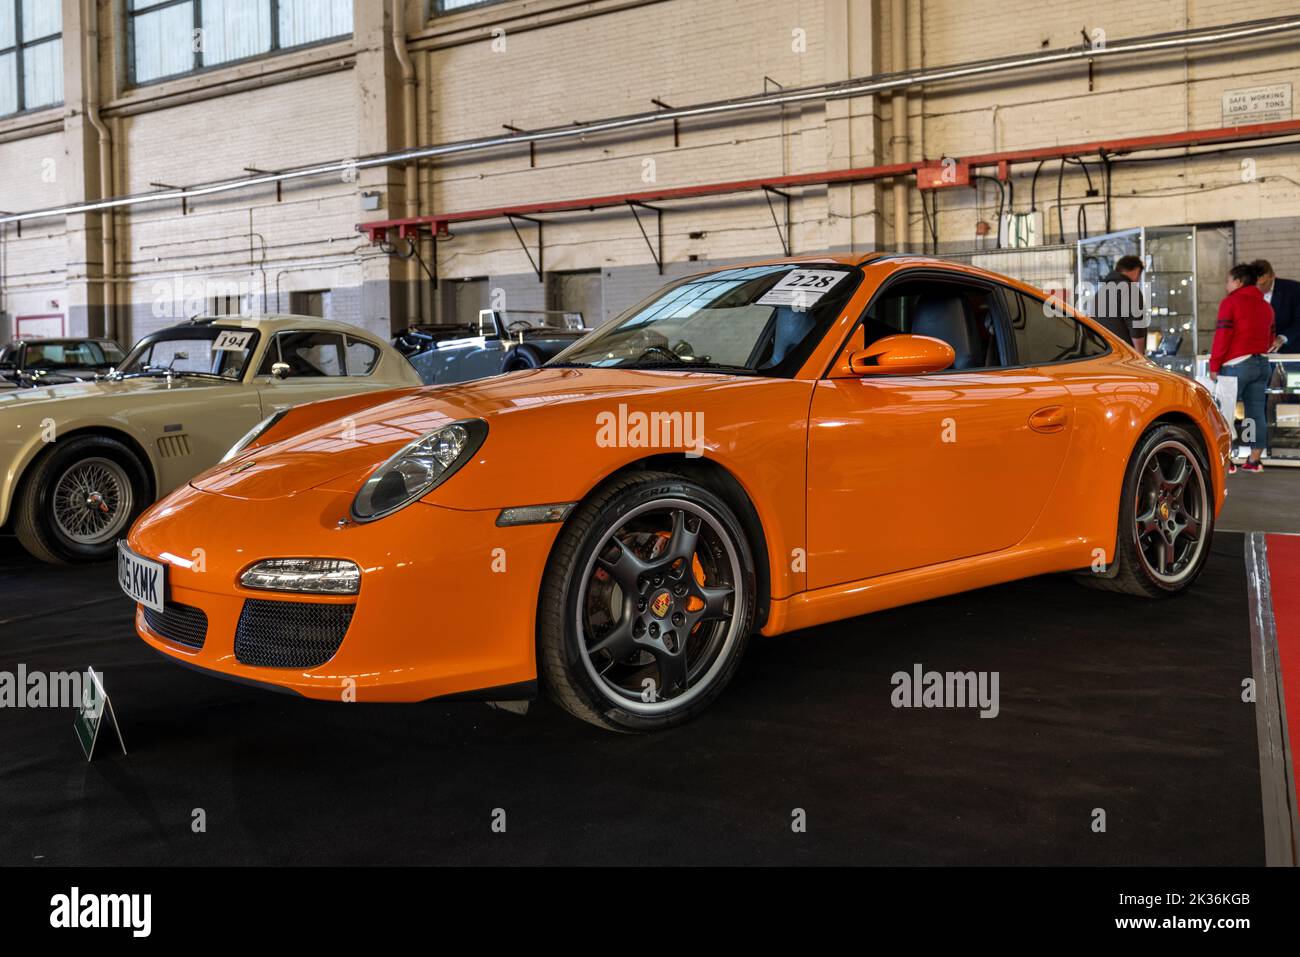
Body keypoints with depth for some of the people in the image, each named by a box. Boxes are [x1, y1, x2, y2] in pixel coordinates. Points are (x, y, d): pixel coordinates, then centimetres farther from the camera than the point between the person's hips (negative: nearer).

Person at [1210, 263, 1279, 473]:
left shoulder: (1230, 302, -6)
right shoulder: (1265, 306, 15)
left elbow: (1222, 335, -11)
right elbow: (1270, 338, 18)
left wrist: (1214, 365, -8)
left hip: (1236, 365, -7)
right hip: (1261, 364, 7)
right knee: (1257, 412, 7)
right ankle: (1254, 460, 9)